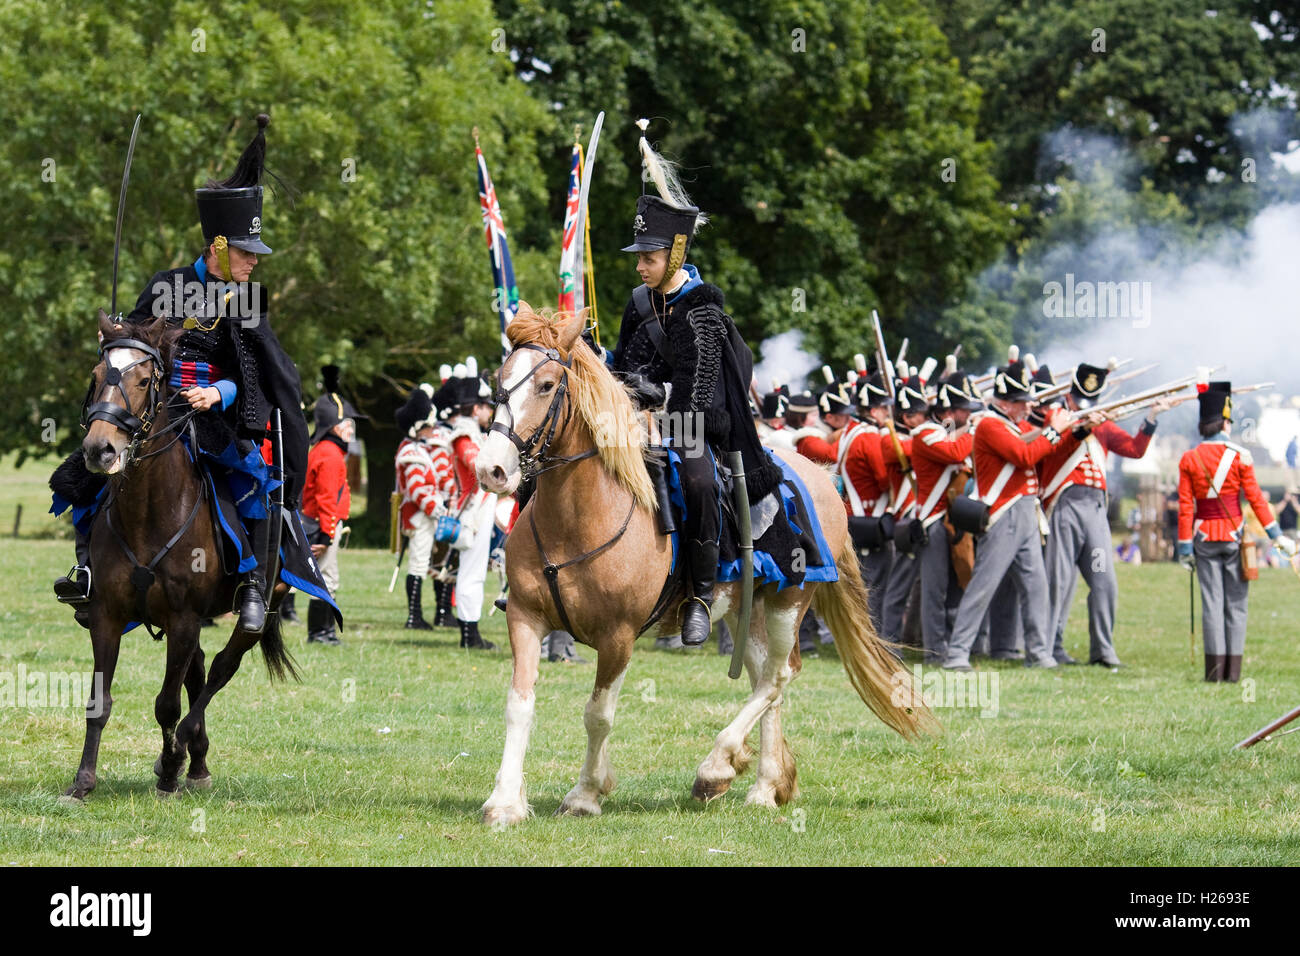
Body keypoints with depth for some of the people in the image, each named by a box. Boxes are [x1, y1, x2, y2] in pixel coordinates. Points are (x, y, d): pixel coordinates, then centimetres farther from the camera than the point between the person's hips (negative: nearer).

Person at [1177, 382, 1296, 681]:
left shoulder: (1189, 459, -1)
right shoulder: (1240, 456, -5)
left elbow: (1185, 508, -1)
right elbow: (1255, 499, -4)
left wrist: (1185, 547, 3)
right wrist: (1277, 536, 2)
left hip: (1205, 538, 1)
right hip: (1234, 534, -1)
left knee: (1212, 603, 2)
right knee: (1236, 603, 4)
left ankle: (1215, 669, -3)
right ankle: (1233, 669, 1)